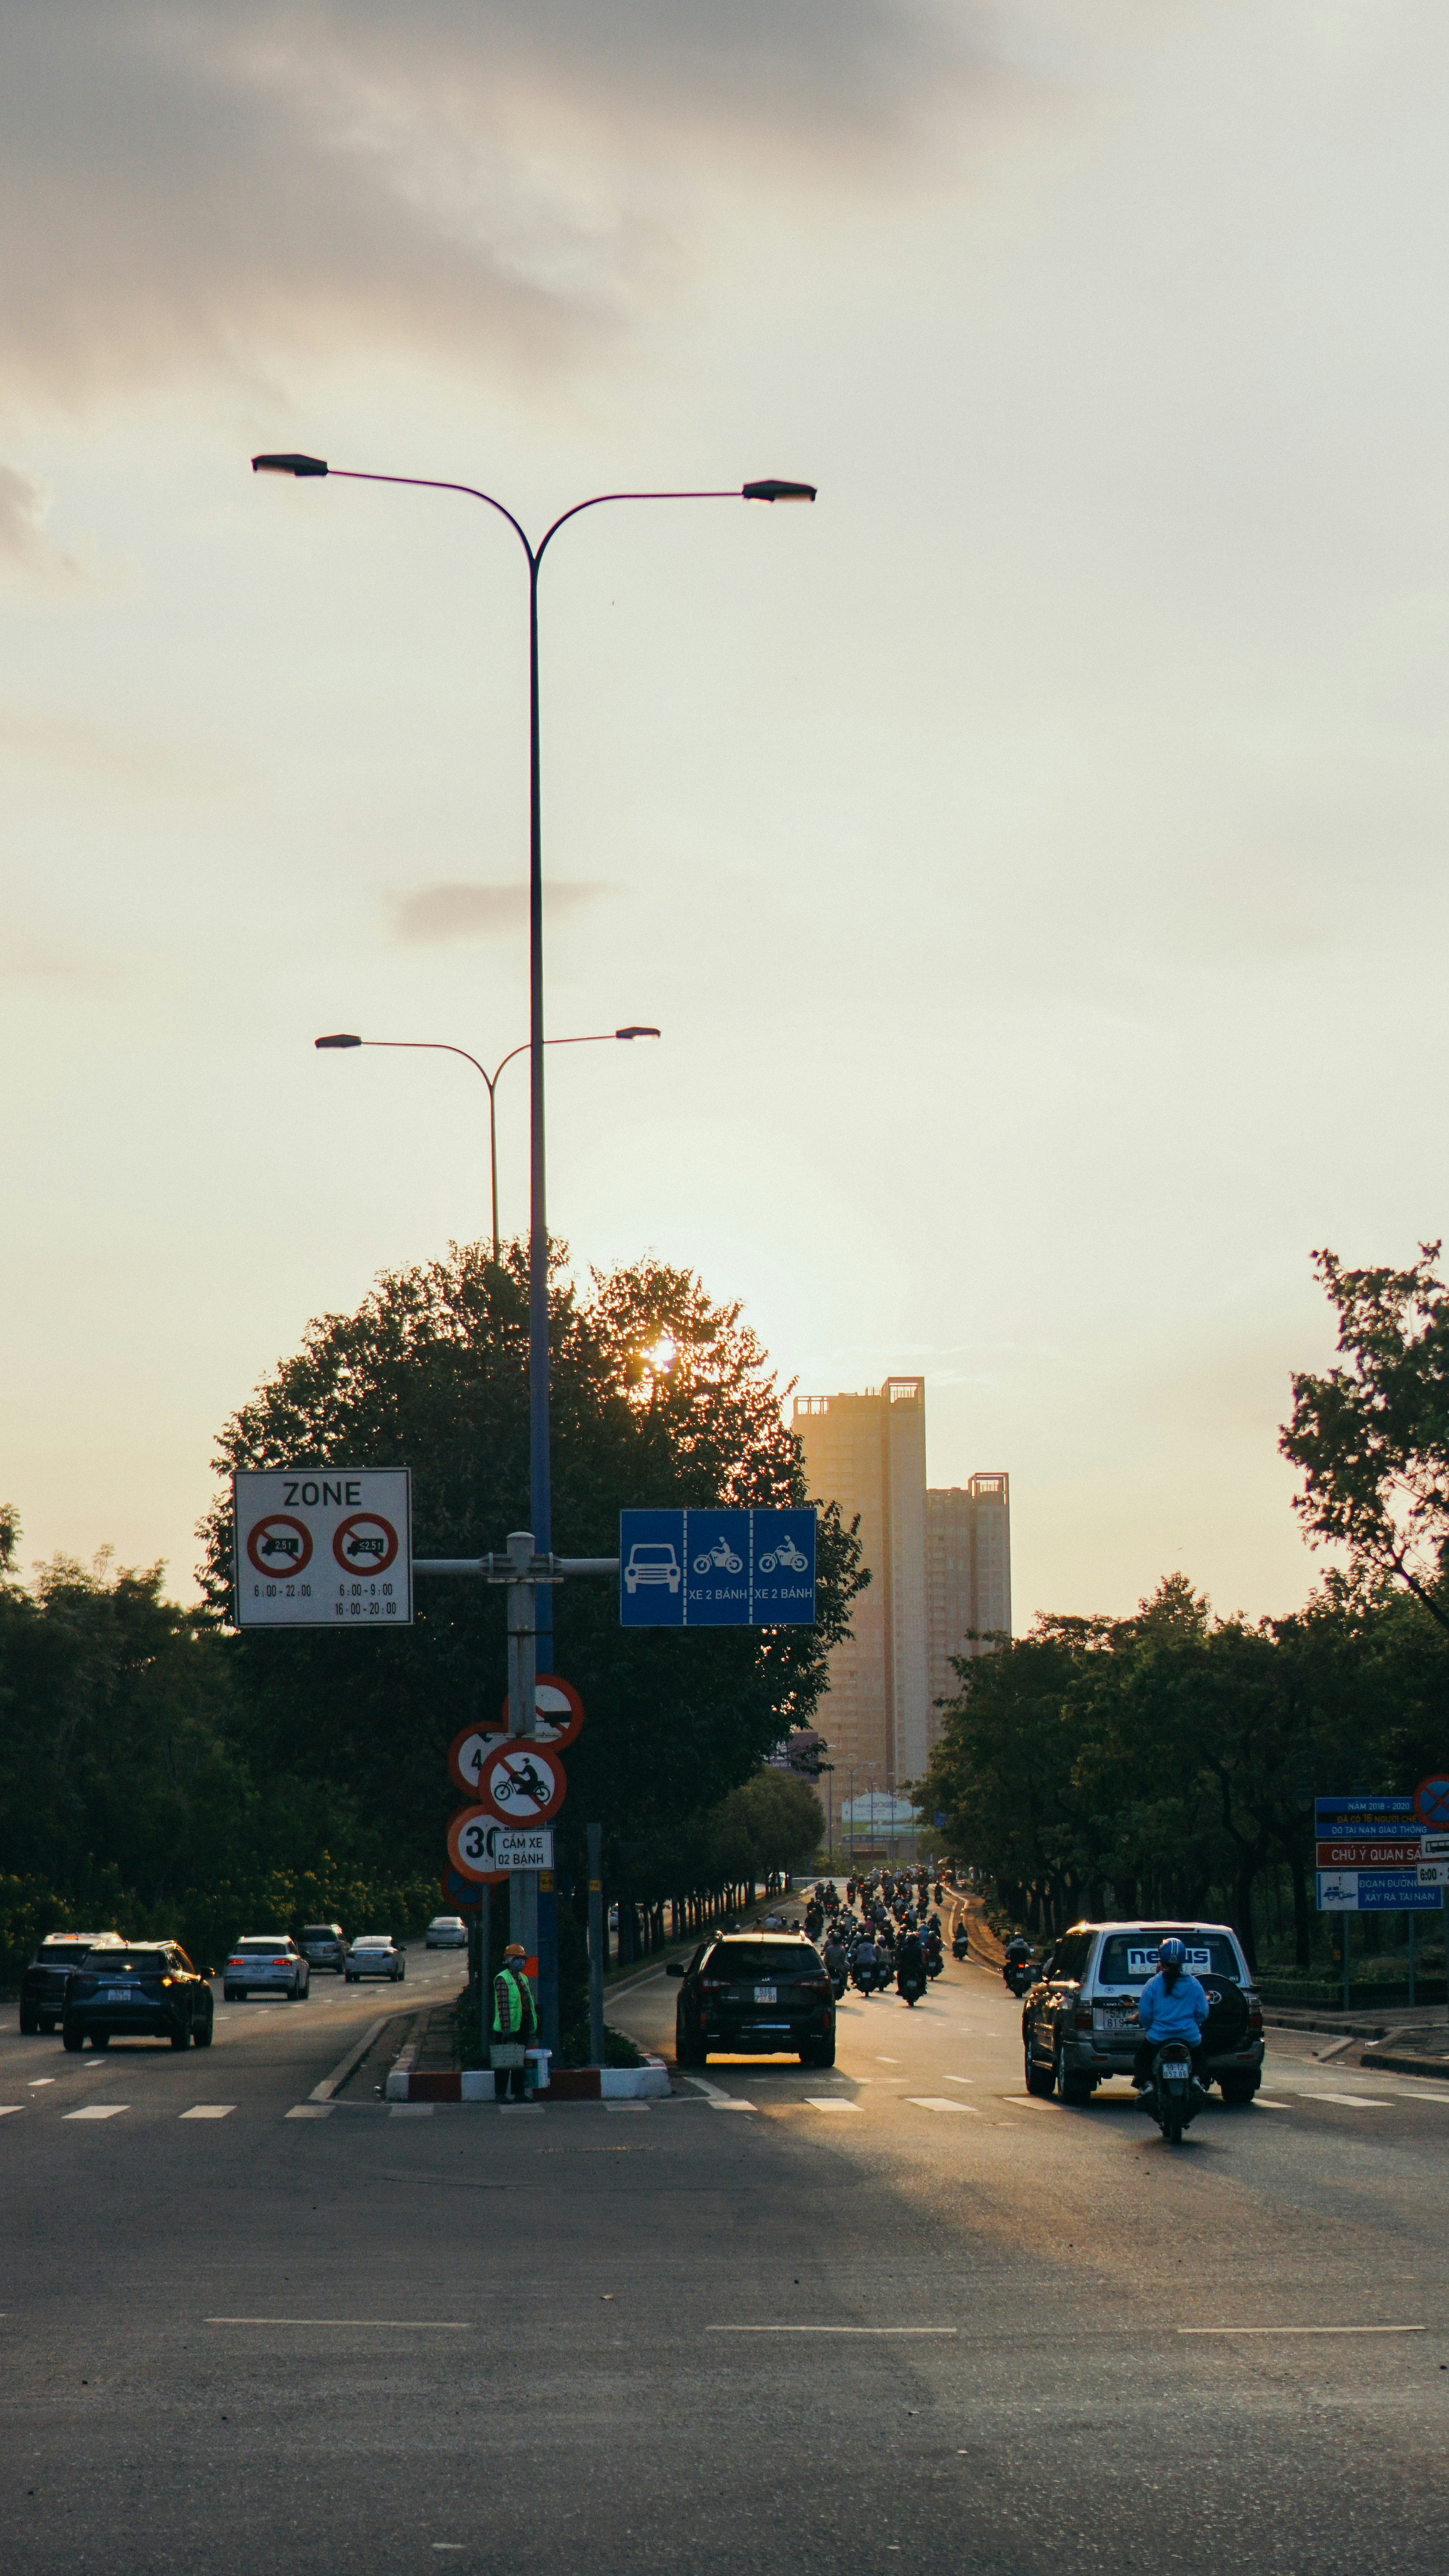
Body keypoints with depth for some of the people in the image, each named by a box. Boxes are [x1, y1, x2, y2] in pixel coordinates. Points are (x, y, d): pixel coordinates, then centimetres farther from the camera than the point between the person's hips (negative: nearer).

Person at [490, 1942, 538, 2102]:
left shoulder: (523, 1979, 16)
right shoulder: (502, 1979, -10)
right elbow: (503, 2005, -17)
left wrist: (533, 2027, 17)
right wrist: (506, 2028, -22)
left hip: (523, 2028, 8)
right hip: (508, 2029, -8)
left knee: (521, 2062, 12)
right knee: (504, 2063, -3)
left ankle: (519, 2094, 19)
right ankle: (500, 2094, 2)